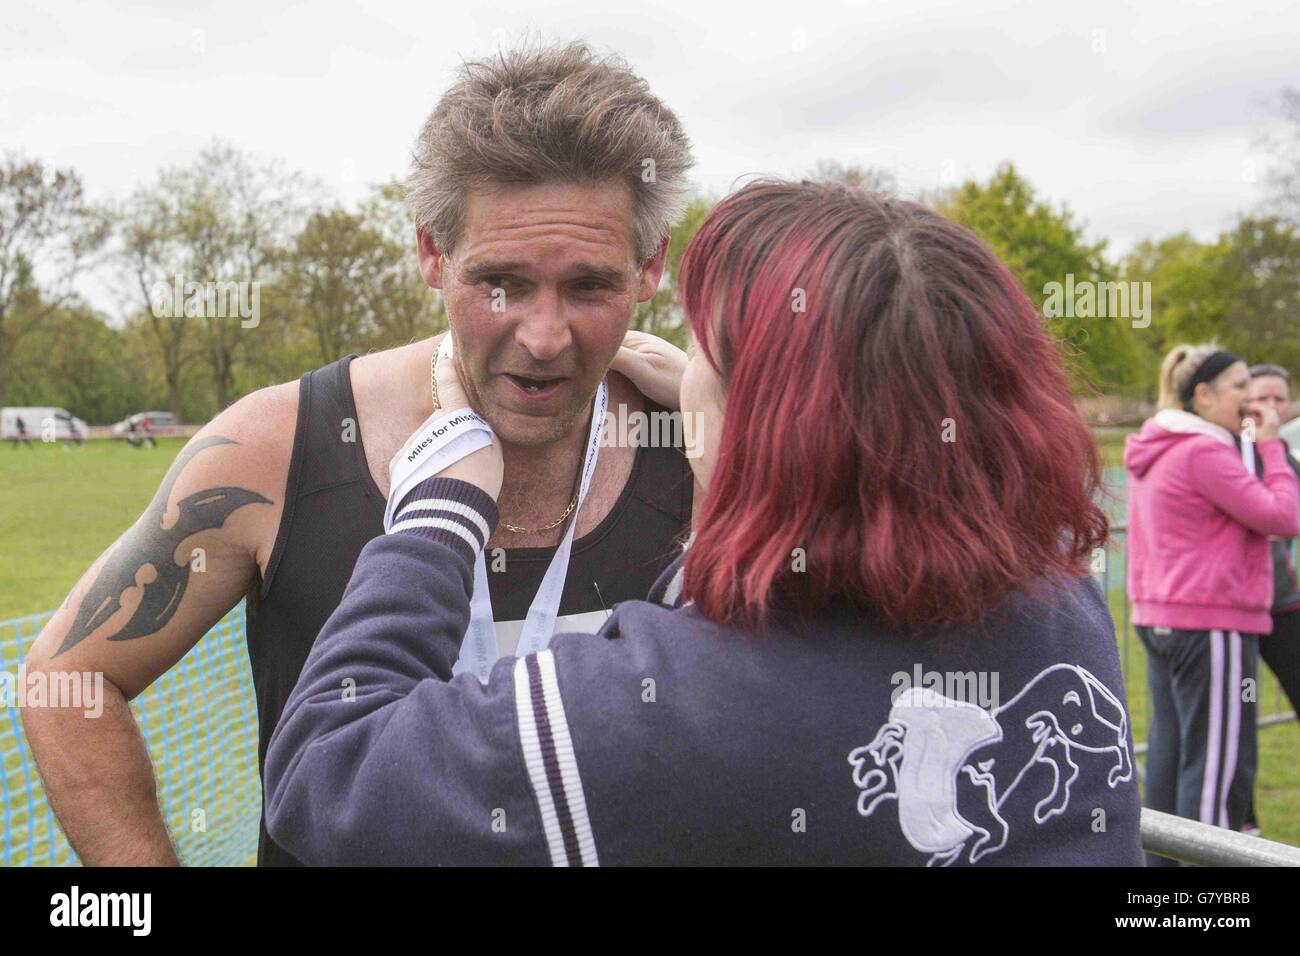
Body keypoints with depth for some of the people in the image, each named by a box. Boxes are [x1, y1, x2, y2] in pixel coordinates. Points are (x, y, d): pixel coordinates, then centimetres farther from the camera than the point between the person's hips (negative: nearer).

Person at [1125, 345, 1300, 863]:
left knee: (1170, 749, 14)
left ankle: (1164, 860, 22)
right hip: (1212, 625, -10)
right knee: (1219, 763, -4)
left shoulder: (1159, 452, 15)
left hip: (1161, 620, 10)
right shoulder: (1205, 452, -16)